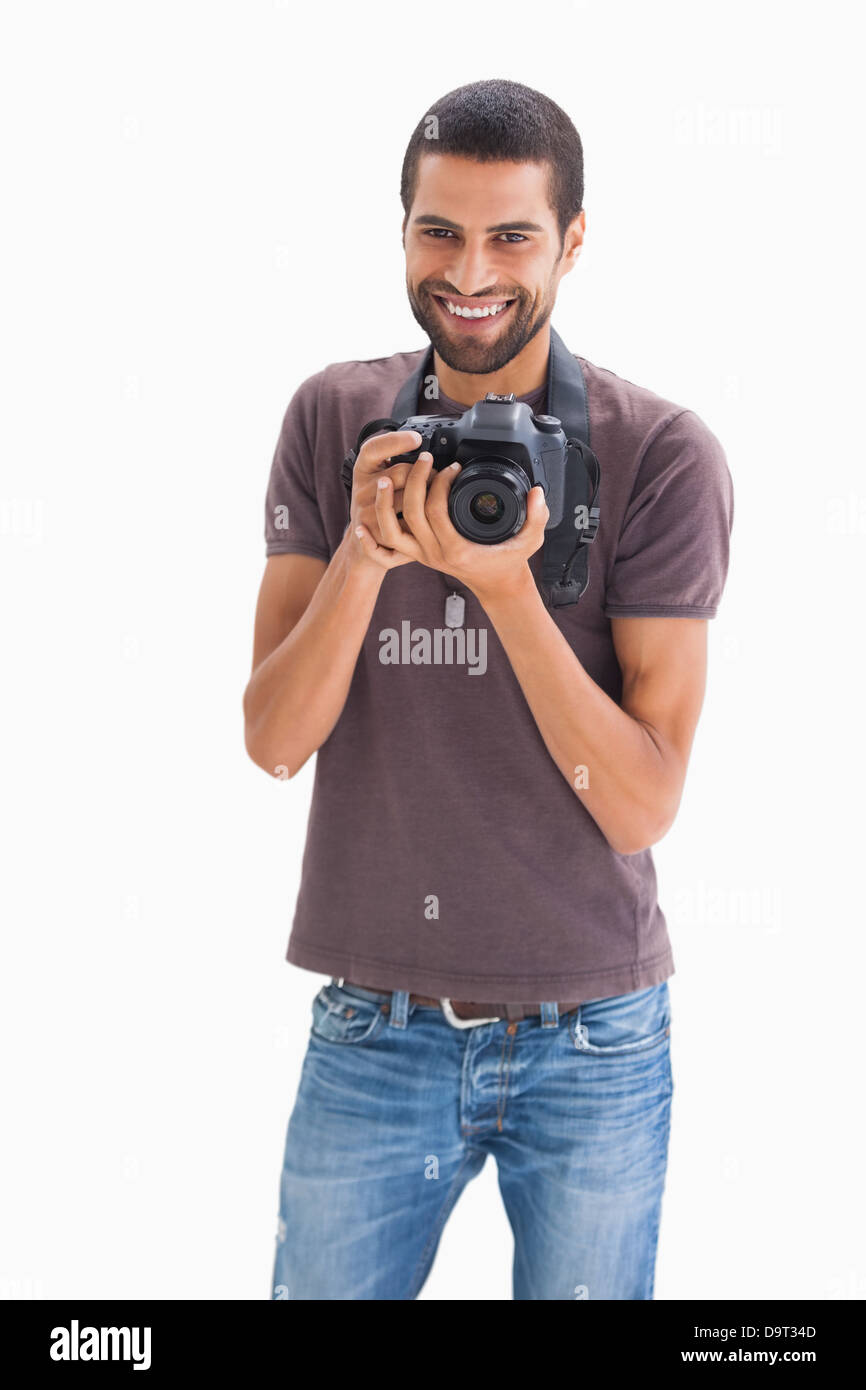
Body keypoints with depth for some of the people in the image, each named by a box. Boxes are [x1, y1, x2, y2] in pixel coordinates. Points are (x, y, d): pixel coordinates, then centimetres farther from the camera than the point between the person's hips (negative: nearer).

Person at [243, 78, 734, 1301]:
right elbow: (275, 741, -5)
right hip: (372, 1027, 2)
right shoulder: (333, 422, -1)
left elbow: (643, 806, -12)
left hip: (593, 1046, -1)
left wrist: (502, 582, -24)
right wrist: (364, 554, -21)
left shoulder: (664, 456, -10)